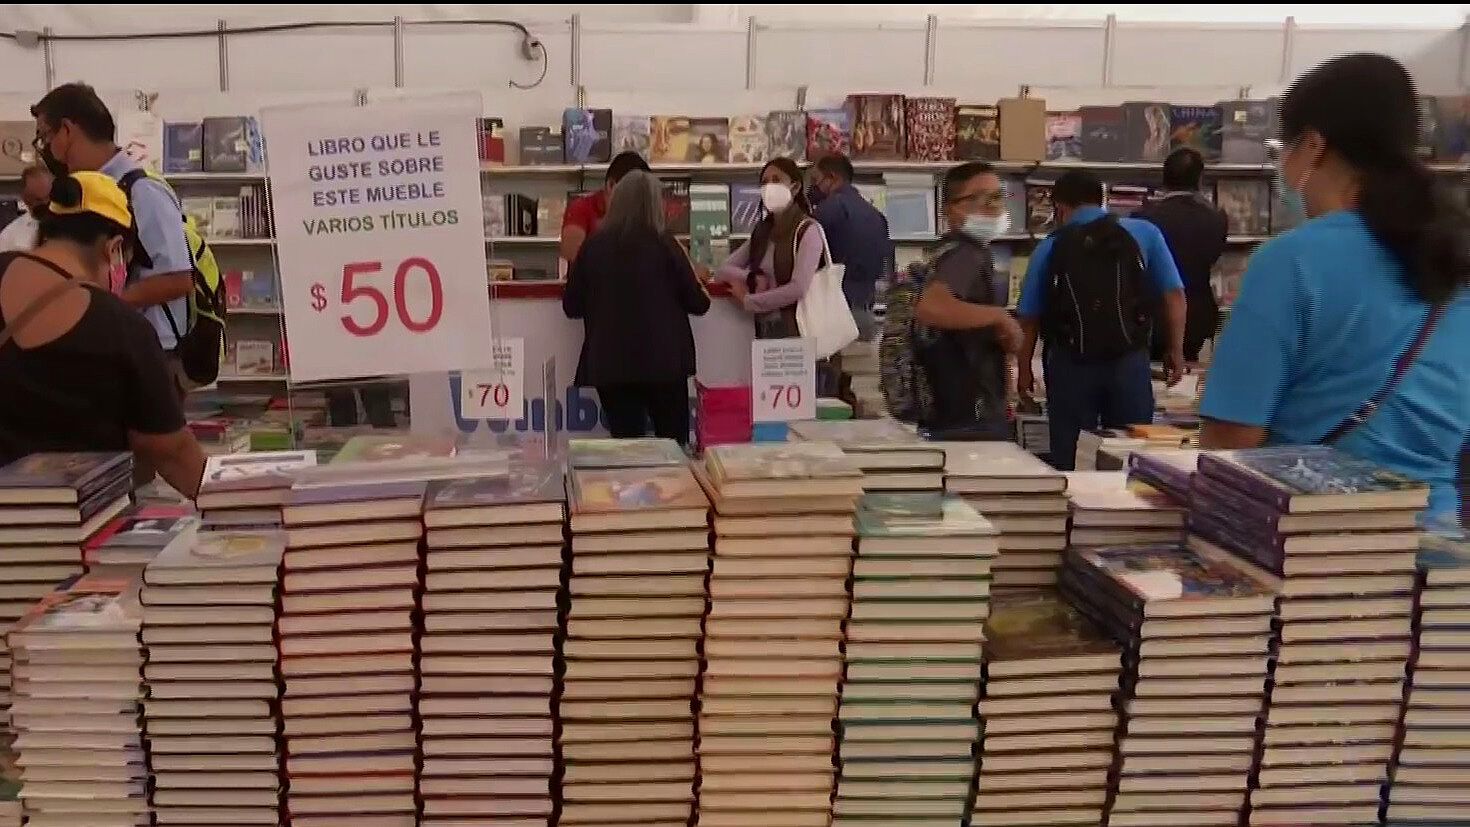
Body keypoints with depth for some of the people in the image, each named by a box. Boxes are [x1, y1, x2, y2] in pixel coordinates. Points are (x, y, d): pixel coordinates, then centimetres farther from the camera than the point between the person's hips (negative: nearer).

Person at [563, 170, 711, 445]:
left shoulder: (593, 245, 0)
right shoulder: (664, 244, -6)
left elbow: (571, 307, 7)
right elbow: (698, 303, 0)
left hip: (609, 363, 2)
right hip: (663, 360, -2)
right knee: (674, 445, 11)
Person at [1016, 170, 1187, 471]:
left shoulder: (1049, 247, 5)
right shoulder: (1144, 233, 5)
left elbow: (1029, 317, 6)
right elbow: (1174, 294, 1)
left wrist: (1024, 369, 15)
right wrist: (1176, 352, 9)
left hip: (1071, 365, 0)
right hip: (1130, 362, 0)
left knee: (1070, 462, 7)